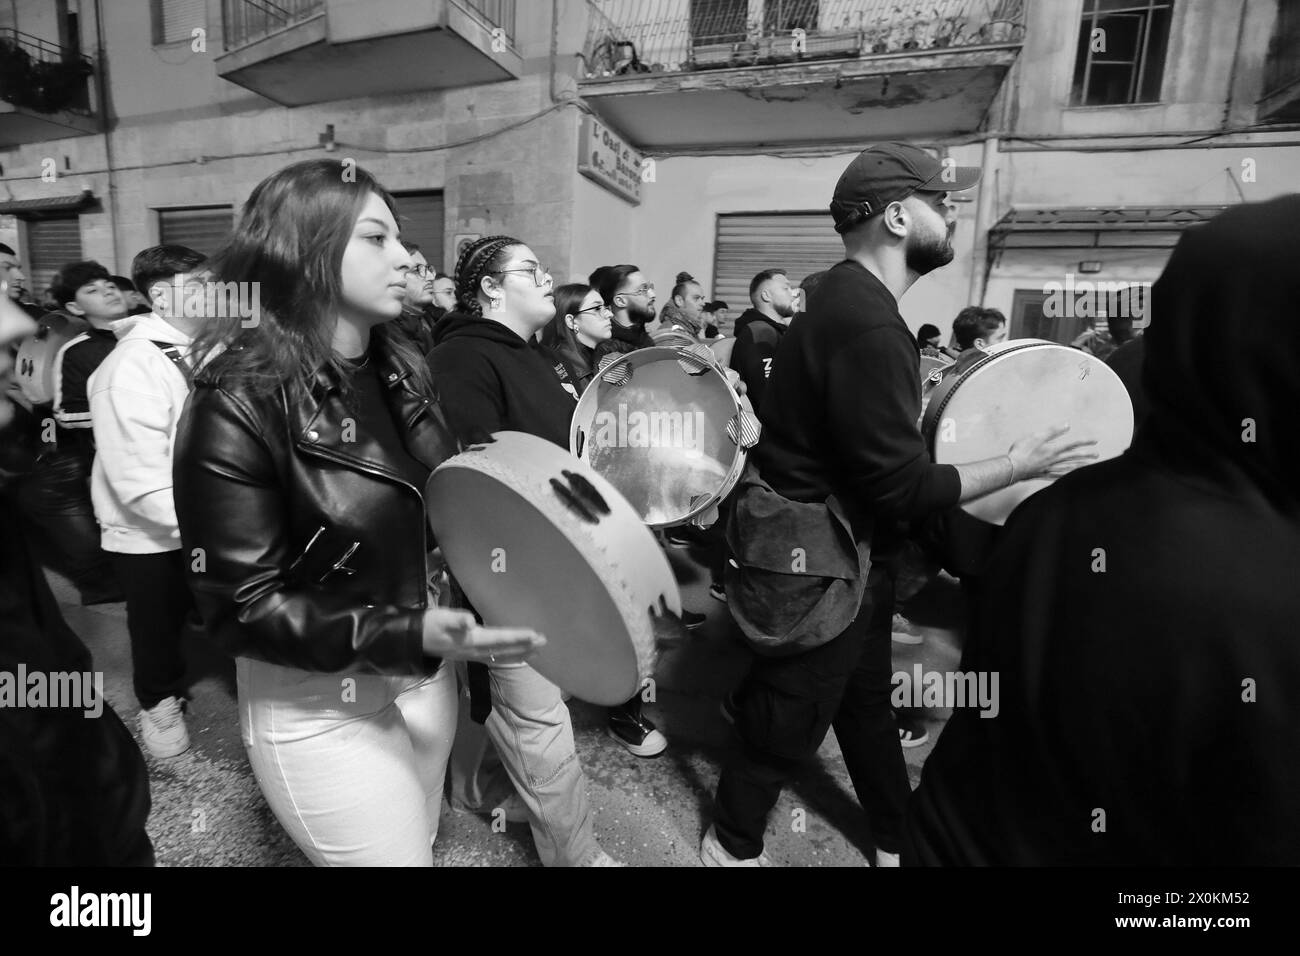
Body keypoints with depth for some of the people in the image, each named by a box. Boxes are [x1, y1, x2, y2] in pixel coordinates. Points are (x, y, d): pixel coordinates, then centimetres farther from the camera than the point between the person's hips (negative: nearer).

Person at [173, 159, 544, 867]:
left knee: (421, 844, 27)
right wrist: (408, 635, -30)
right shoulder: (238, 404, -22)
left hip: (425, 672, 7)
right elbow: (241, 608, -21)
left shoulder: (401, 369, 0)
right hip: (320, 704, -7)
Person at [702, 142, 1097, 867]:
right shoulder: (868, 325, -26)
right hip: (820, 563, -10)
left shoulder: (847, 298, 7)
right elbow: (902, 487, -25)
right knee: (789, 724, 11)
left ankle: (898, 840, 47)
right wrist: (1017, 466, -13)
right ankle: (734, 845, 38)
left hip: (847, 547, 10)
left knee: (868, 699, 24)